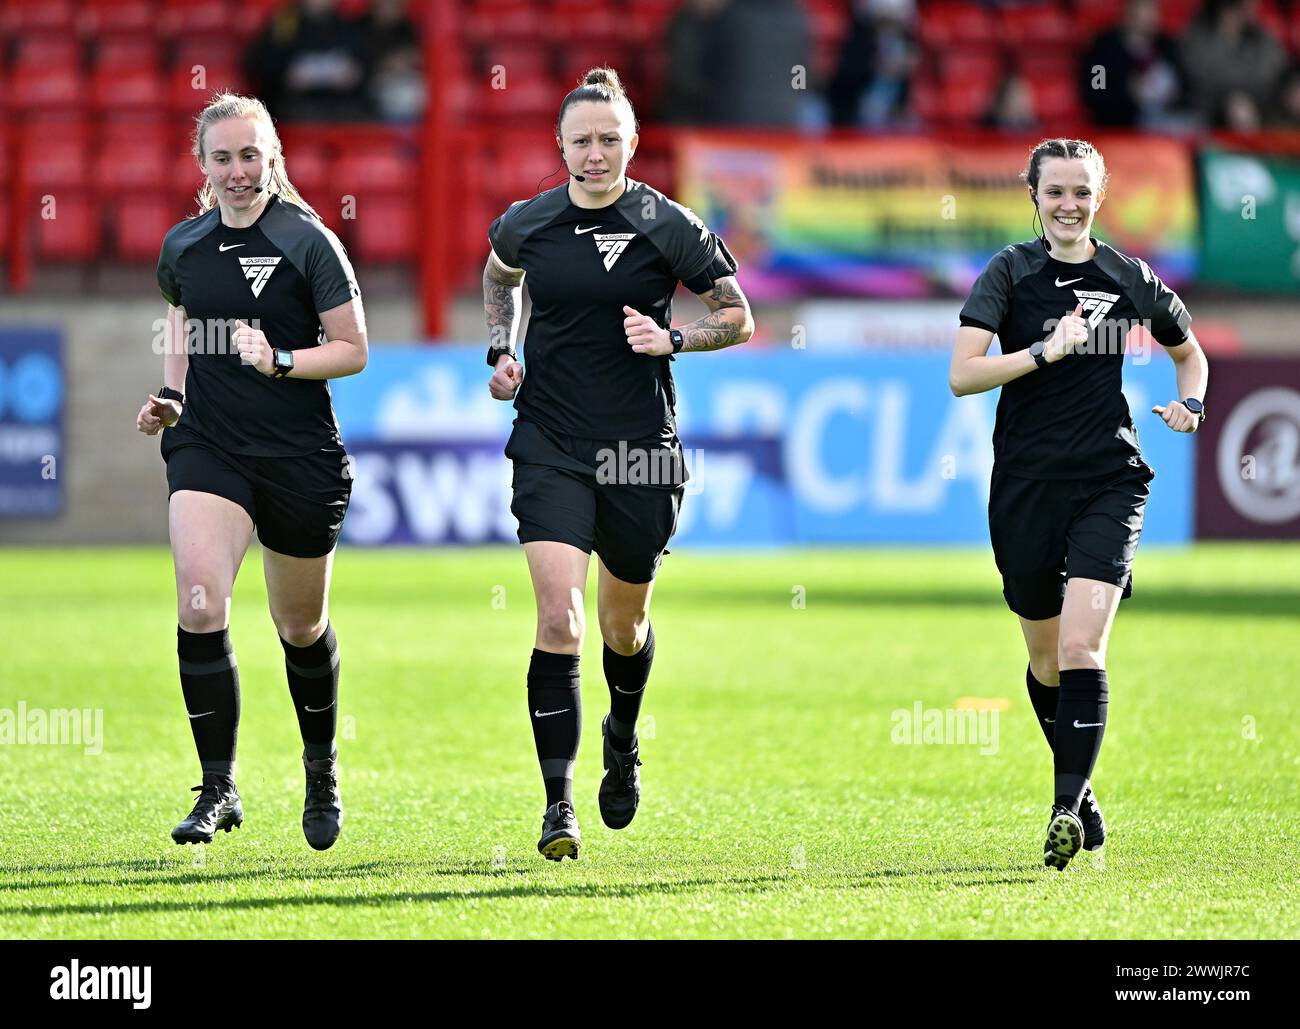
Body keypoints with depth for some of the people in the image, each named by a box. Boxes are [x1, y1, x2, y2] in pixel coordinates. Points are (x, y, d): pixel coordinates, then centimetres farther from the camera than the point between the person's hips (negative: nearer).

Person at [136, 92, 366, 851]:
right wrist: (171, 396, 9)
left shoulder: (308, 242, -7)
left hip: (300, 458, -2)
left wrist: (280, 361, -20)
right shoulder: (183, 246, 5)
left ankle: (322, 771, 37)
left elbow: (353, 350, -5)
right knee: (199, 601, -19)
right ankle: (219, 789, -13)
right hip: (207, 448, 2)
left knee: (301, 625, 11)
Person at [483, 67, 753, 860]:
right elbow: (500, 279, 26)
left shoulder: (669, 227, -5)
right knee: (559, 617, -15)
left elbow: (738, 318, 3)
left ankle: (623, 741, 48)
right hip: (550, 447, 0)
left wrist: (671, 340, -14)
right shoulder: (527, 224, 2)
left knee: (624, 627, 13)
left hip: (642, 452, 0)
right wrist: (502, 350, 11)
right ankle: (558, 806, -13)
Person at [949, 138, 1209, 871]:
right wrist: (1046, 351, -19)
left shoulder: (1129, 279, 5)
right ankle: (1080, 788, 33)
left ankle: (1069, 807, -20)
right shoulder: (1011, 272, 0)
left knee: (1081, 646, -18)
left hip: (1109, 481, -1)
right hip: (1026, 484, 1)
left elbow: (1189, 351, 24)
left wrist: (1191, 402, 4)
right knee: (1046, 659, 11)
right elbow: (961, 376, -10)